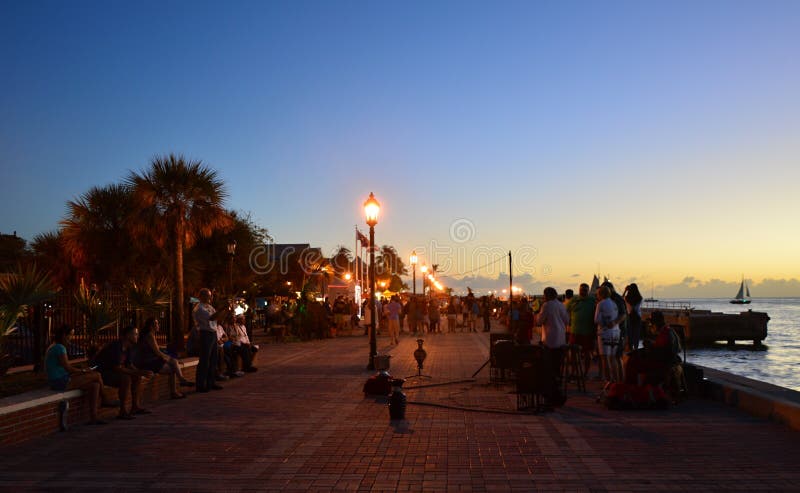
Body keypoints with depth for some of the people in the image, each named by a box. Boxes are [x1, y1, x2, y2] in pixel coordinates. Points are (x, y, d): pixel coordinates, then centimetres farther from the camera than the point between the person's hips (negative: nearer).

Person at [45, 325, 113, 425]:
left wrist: (81, 370, 9)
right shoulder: (60, 348, -17)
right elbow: (68, 368, -17)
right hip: (61, 382, -10)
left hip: (60, 381, 10)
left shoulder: (54, 347, 16)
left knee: (95, 385, 2)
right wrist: (83, 370, -1)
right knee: (97, 376, -10)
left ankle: (93, 418, -1)